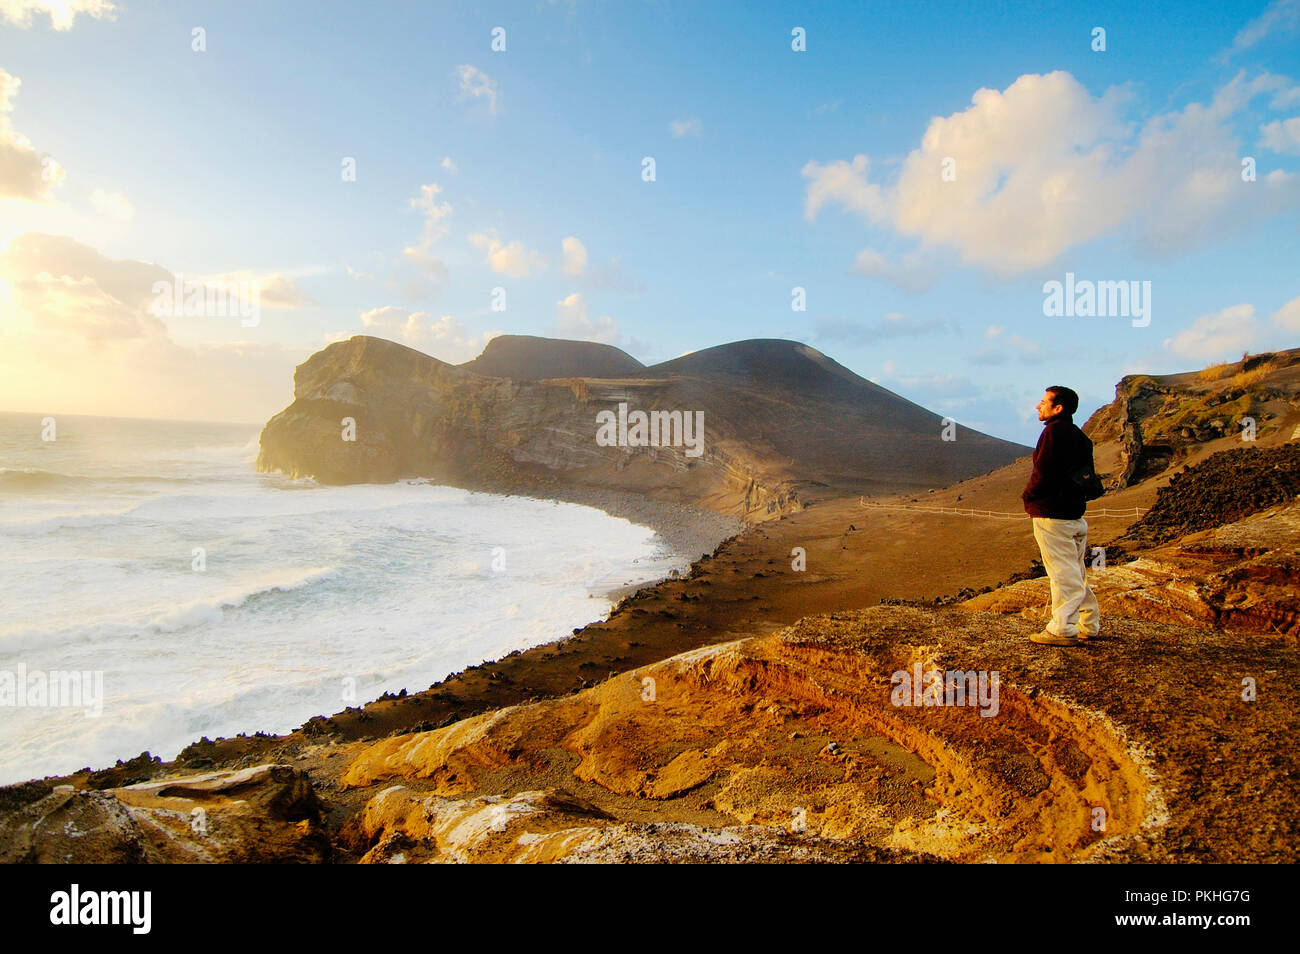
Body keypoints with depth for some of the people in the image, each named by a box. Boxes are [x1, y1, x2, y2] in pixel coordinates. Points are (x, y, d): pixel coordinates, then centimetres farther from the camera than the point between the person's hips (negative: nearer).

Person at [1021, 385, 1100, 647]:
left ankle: (1063, 630, -3)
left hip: (1052, 515, -9)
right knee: (1076, 573, 16)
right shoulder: (1080, 436, 15)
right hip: (1076, 513, 9)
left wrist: (1028, 497, -4)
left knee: (1062, 573, -7)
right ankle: (1088, 624, 23)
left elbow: (1043, 472, -19)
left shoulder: (1054, 431, -13)